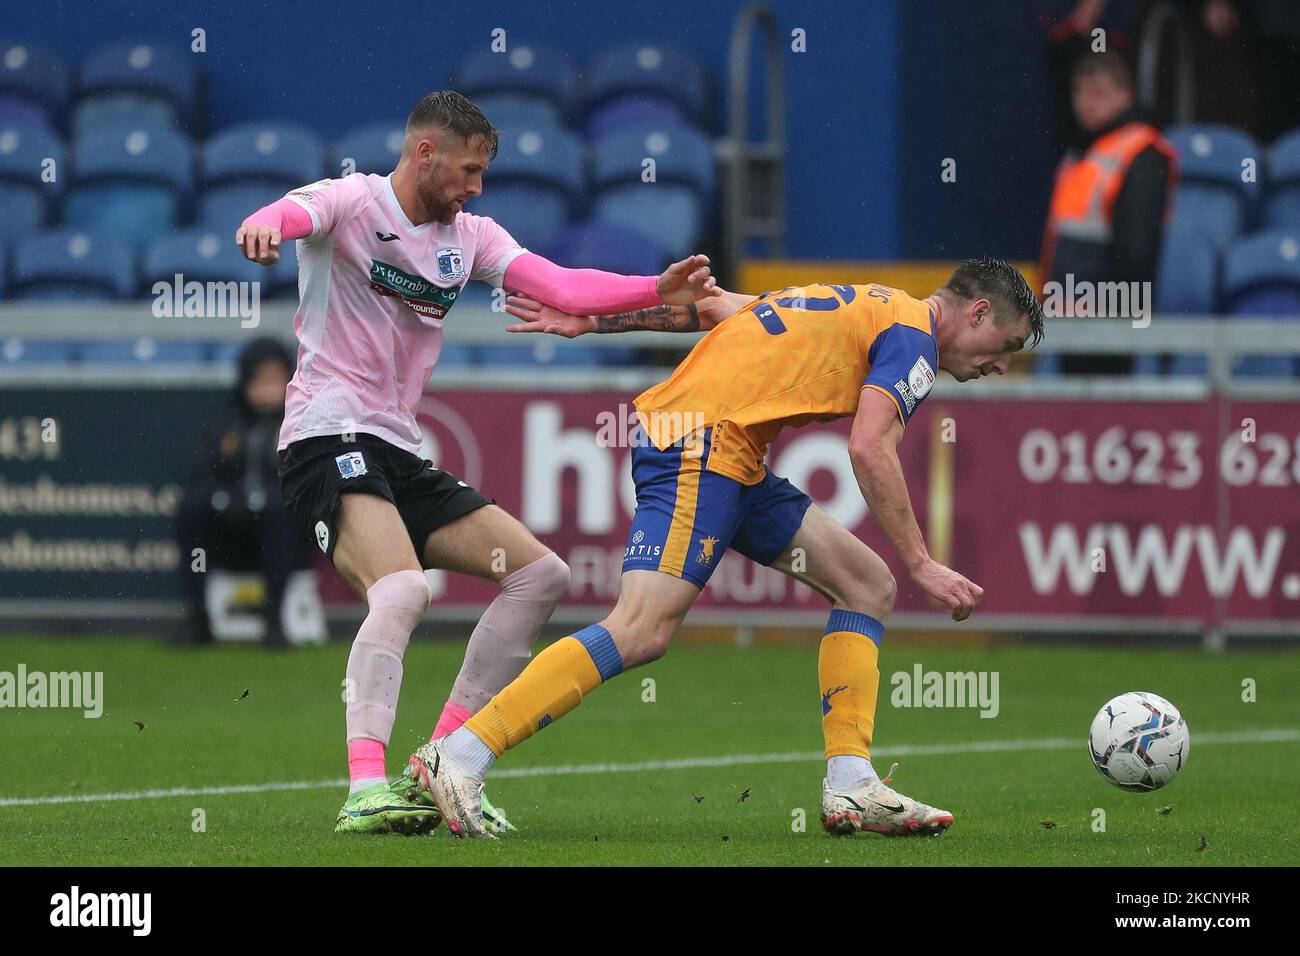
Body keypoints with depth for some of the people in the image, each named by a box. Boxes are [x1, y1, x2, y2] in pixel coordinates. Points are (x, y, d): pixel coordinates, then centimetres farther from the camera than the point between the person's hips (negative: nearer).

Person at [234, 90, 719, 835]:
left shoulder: (469, 236, 14)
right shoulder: (351, 203, -5)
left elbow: (563, 288, 4)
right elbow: (285, 217, -28)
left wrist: (662, 290, -12)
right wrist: (262, 229, -53)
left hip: (401, 452, 9)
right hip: (329, 436, -9)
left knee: (542, 575, 5)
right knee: (403, 588, -32)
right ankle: (366, 790, -40)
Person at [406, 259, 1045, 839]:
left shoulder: (855, 306, 26)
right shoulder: (913, 334, -2)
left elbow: (711, 305, 23)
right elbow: (869, 449, -16)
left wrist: (589, 322, 22)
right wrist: (920, 565, -13)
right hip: (704, 438, -10)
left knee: (867, 584, 10)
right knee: (643, 631, -21)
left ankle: (851, 786, 3)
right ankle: (457, 758, -23)